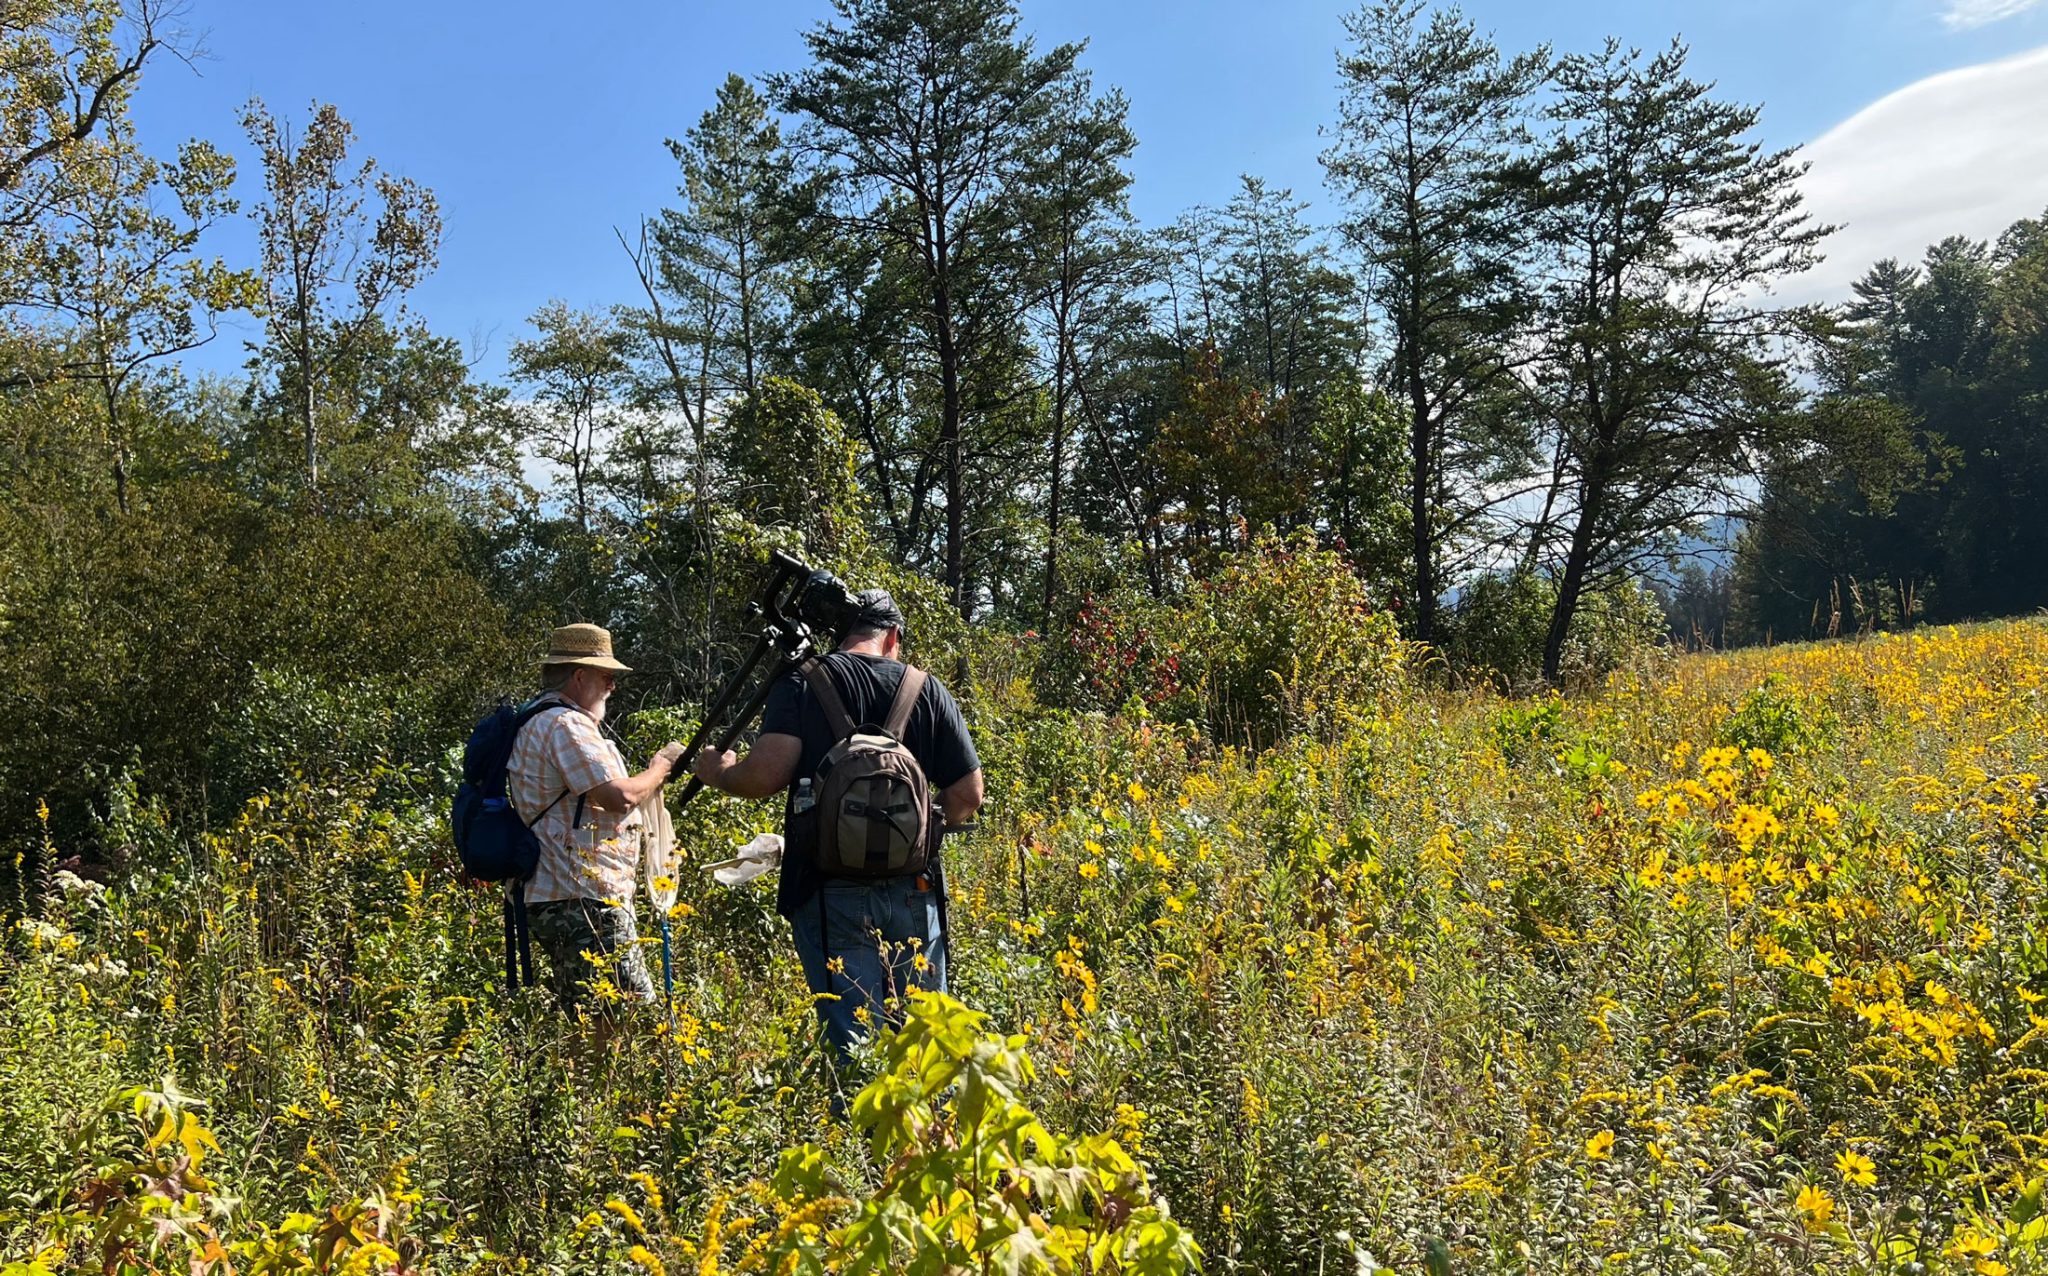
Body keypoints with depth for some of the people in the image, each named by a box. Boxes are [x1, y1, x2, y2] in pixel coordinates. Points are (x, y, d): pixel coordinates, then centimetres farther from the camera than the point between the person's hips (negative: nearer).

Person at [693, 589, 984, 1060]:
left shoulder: (802, 684, -2)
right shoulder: (928, 690, 5)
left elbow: (767, 774, -15)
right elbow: (967, 797, 3)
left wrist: (720, 773, 5)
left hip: (833, 895, -2)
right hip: (915, 894, 3)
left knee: (856, 1045, 1)